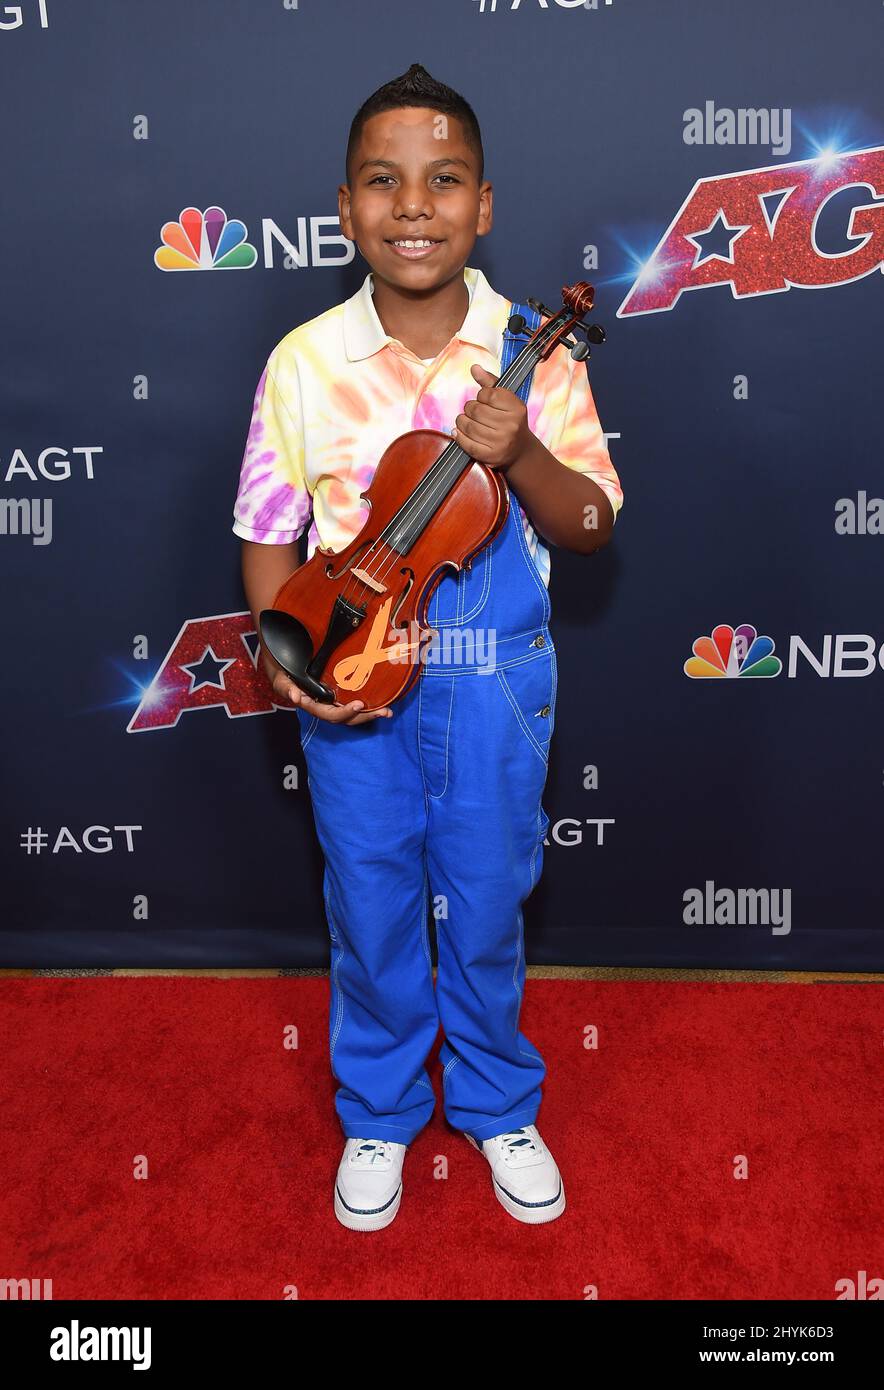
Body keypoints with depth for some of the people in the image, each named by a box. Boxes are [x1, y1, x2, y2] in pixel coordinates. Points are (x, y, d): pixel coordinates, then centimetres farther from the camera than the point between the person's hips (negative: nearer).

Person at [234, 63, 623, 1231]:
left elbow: (591, 528, -6)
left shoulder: (535, 352, -7)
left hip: (495, 680, 0)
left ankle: (497, 1105, 41)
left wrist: (520, 453, -25)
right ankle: (378, 1114, 40)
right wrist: (283, 653, -14)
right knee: (371, 910, 15)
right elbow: (270, 531, 1)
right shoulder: (304, 361, -6)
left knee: (487, 906, 15)